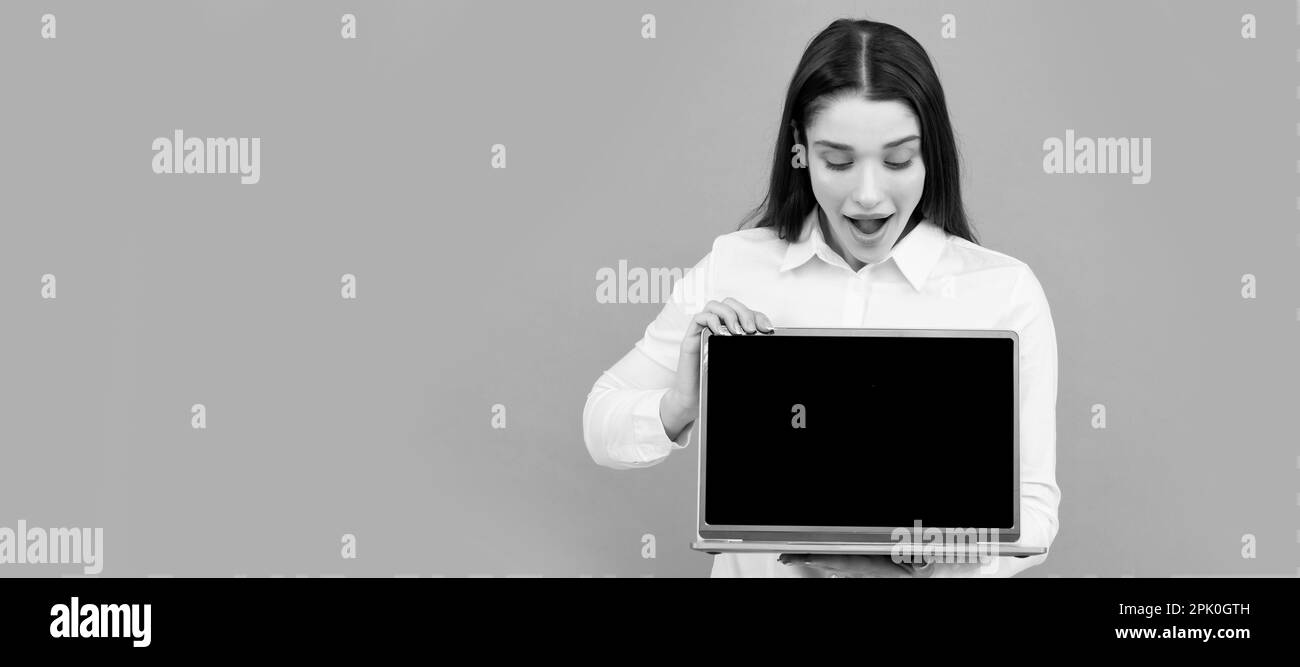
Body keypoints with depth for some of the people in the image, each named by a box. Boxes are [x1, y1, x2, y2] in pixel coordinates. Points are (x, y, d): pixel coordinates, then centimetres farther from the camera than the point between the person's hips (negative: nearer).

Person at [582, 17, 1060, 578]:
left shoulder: (1005, 291, -5)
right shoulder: (732, 267, 0)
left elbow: (1032, 506, -3)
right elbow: (602, 434, 4)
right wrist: (680, 406, -16)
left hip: (926, 569, -1)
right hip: (757, 565, 1)